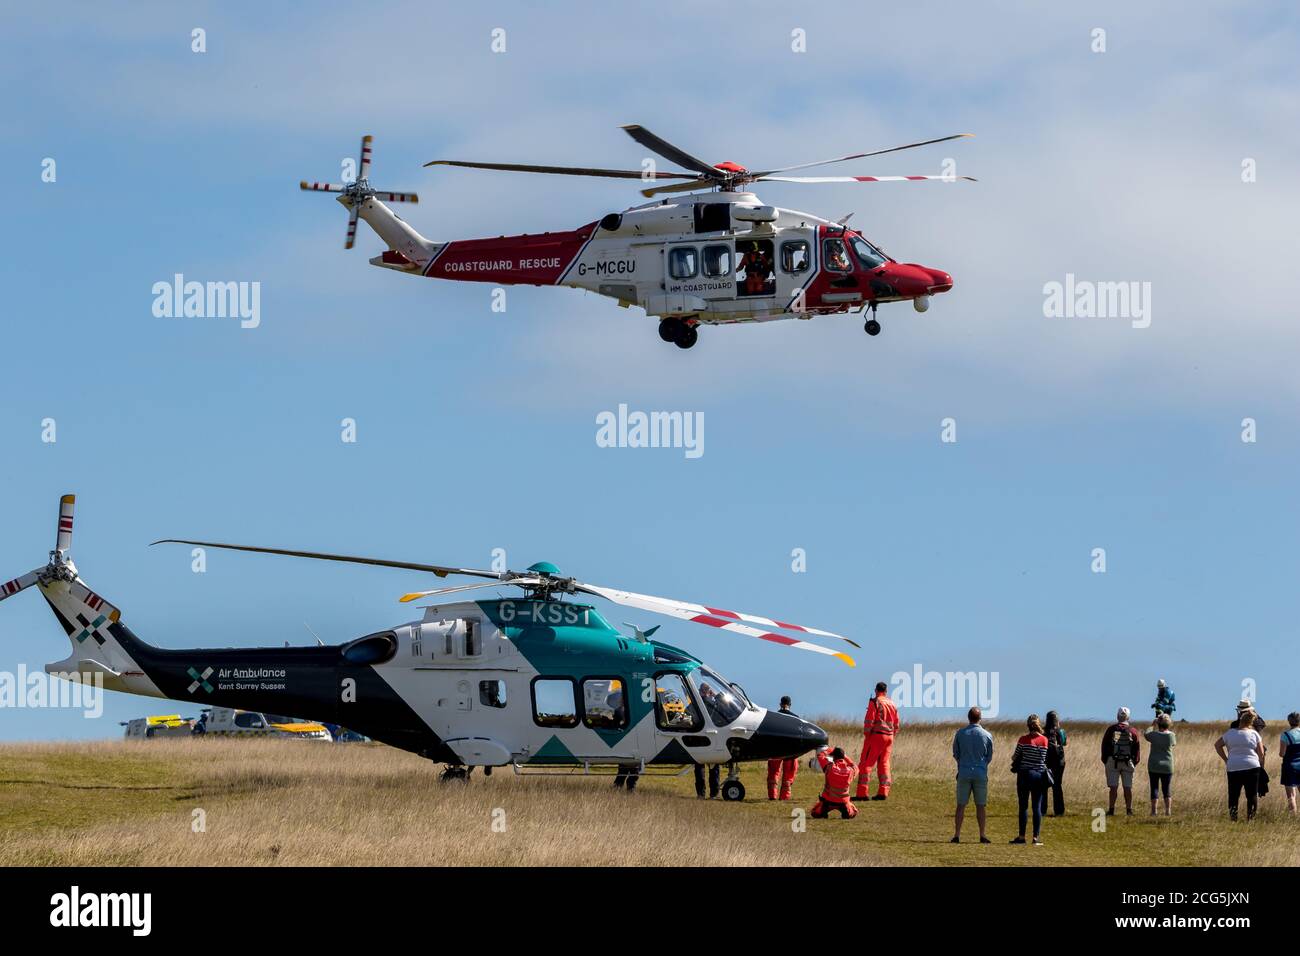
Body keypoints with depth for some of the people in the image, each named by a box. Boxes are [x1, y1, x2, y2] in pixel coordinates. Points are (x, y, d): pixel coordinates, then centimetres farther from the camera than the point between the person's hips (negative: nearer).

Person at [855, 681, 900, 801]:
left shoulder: (875, 702, -8)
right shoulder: (892, 704, 13)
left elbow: (869, 721, -13)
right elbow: (896, 724, 17)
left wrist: (866, 736, -6)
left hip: (876, 735, -6)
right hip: (889, 737, 6)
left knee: (865, 764, -4)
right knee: (884, 764, 12)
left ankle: (862, 793, -10)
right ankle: (883, 792, 7)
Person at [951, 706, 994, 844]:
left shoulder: (960, 733, -3)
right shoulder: (987, 735, -3)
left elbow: (955, 754, 6)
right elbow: (989, 757, 6)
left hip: (964, 772, 0)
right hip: (981, 773, 0)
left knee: (961, 805, 3)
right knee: (981, 805, 6)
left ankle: (957, 835, -1)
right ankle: (982, 835, 6)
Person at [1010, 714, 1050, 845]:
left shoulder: (1023, 740, -8)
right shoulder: (1044, 740, -2)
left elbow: (1015, 757, -1)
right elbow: (1044, 759, 4)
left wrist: (1013, 759, 21)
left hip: (1024, 774, -2)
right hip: (1039, 775, 2)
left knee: (1023, 806, 4)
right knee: (1037, 807, 4)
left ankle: (1022, 836, 3)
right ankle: (1036, 836, 1)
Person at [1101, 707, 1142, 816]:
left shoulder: (1111, 729, -3)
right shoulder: (1132, 731, 1)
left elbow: (1104, 745, 0)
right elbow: (1137, 748, 4)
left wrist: (1104, 760, 9)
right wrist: (1135, 762, 13)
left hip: (1112, 762, -1)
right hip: (1128, 762, 1)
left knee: (1113, 787, -1)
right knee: (1128, 787, 6)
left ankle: (1111, 810, -3)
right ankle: (1129, 810, 6)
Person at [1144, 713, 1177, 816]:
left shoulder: (1154, 735, -9)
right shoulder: (1171, 735, -7)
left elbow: (1146, 734, 13)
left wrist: (1152, 725, 27)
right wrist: (1167, 730, 25)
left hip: (1153, 766, -1)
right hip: (1167, 766, 1)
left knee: (1154, 788, 3)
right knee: (1166, 789, 8)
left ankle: (1153, 810, 0)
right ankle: (1168, 810, 4)